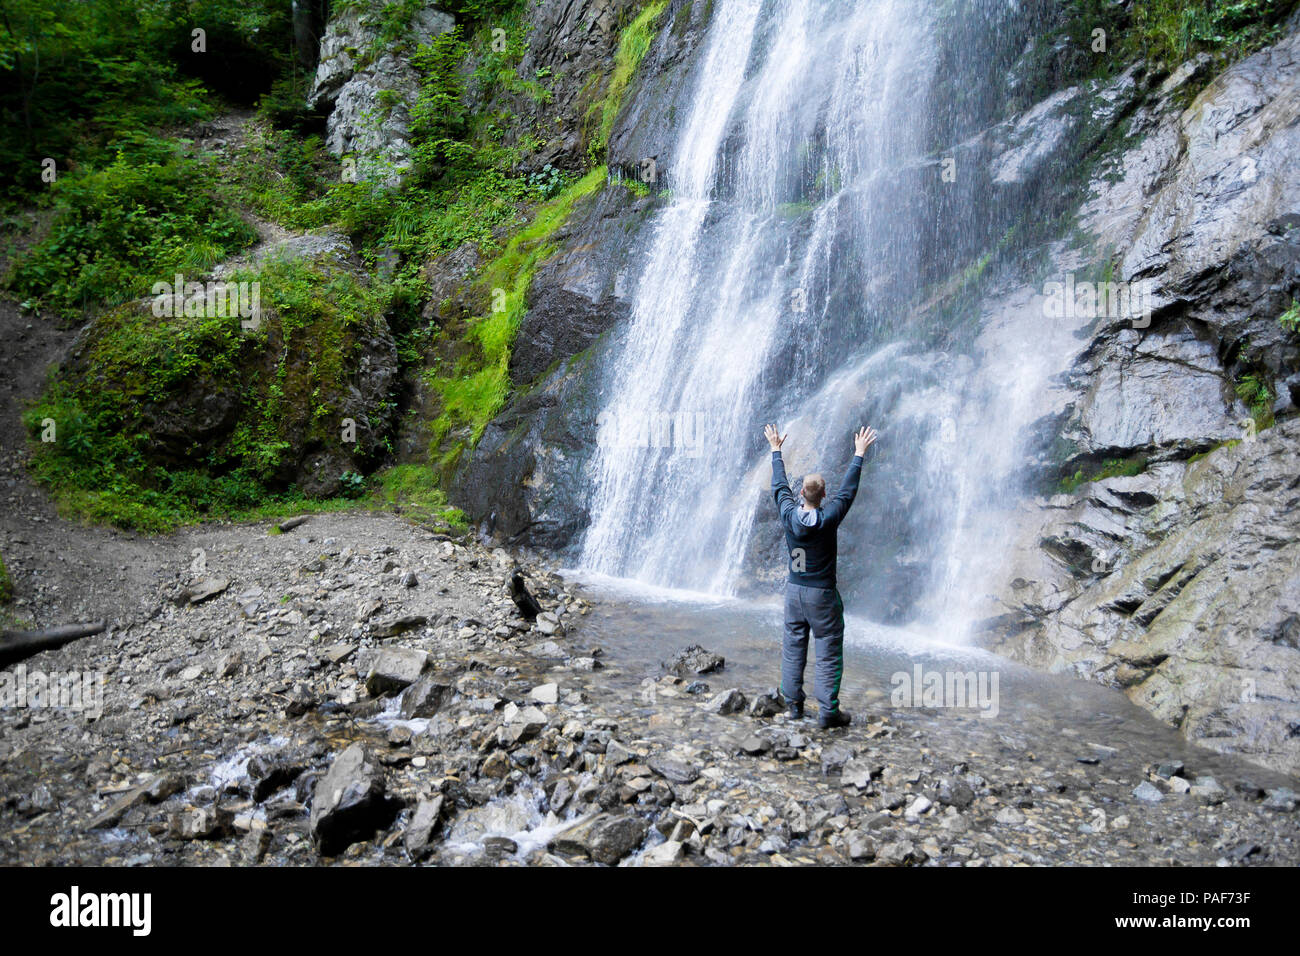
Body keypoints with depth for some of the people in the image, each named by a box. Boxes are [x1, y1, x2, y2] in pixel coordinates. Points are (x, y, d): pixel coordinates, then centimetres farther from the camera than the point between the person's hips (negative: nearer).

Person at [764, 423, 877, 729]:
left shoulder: (788, 516, -7)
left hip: (794, 590, 4)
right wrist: (859, 454, 3)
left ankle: (793, 703, 22)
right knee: (828, 653, 2)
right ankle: (828, 712, 4)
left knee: (793, 648, 14)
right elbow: (847, 491, -6)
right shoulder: (828, 519, -16)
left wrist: (776, 450, 20)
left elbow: (779, 486, 8)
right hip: (822, 594, -4)